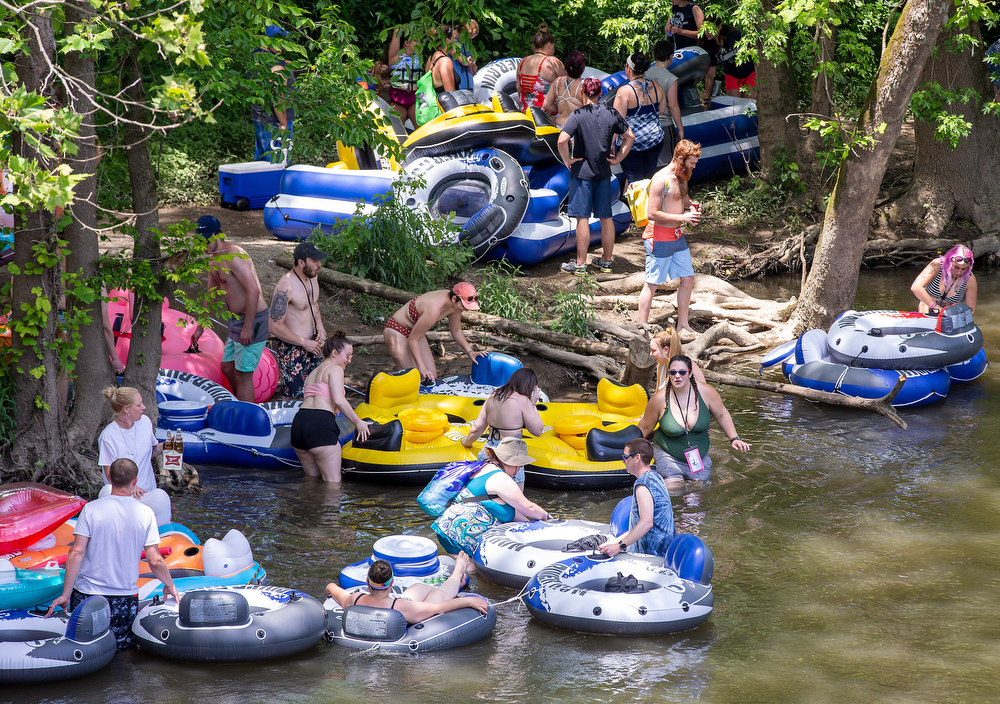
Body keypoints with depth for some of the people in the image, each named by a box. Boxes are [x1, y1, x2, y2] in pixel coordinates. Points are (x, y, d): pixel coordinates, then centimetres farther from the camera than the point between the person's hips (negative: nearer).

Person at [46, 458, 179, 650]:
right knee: (123, 648, 13)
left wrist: (66, 594, -4)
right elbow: (155, 561, -5)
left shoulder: (91, 509, -7)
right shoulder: (145, 513, -4)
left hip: (88, 593, -1)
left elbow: (76, 553, -10)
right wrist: (170, 585, 14)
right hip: (126, 597, 1)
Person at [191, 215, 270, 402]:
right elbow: (211, 294, 25)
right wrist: (200, 327, 27)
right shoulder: (215, 259, 12)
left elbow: (253, 291, -27)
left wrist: (248, 327, -27)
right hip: (237, 318, 10)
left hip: (253, 320, -10)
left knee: (243, 374, -6)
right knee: (228, 368, 18)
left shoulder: (233, 257, -20)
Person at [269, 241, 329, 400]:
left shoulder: (312, 277, 3)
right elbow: (274, 327, -24)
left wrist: (319, 326, 4)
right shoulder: (286, 286, -24)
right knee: (291, 398, -1)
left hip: (310, 344, 8)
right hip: (292, 349, -8)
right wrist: (304, 343, -19)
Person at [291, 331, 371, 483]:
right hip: (321, 422, -8)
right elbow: (339, 400, -11)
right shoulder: (335, 369, 3)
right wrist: (358, 422, -6)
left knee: (313, 479, 16)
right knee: (333, 482, -8)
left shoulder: (312, 373, 29)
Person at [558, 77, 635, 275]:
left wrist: (567, 160, -9)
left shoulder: (578, 115, -12)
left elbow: (562, 140, -22)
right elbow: (629, 136, 9)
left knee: (582, 218, -2)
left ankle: (580, 264, 1)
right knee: (606, 217, 11)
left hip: (582, 172, -4)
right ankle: (606, 261, 20)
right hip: (604, 172, 4)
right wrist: (618, 158, 12)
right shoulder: (611, 114, 1)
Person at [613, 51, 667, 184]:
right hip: (655, 140, 6)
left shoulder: (624, 91, -18)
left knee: (634, 181, 2)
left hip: (632, 142, -6)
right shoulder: (655, 86, 0)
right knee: (649, 178, 16)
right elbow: (662, 111, 12)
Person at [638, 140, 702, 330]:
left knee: (688, 279, 13)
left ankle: (683, 325, 25)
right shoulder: (661, 179, -19)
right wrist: (682, 217, -22)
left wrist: (692, 206, 4)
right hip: (659, 238, -9)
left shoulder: (681, 177, 9)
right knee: (652, 284, -3)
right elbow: (652, 213, -23)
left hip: (677, 236, 9)